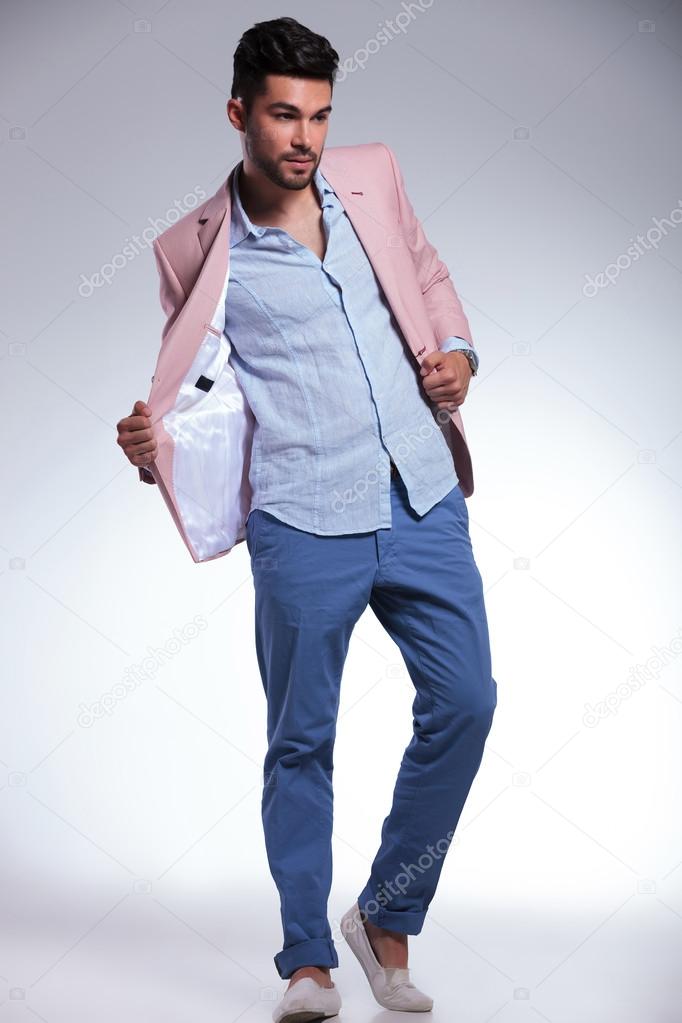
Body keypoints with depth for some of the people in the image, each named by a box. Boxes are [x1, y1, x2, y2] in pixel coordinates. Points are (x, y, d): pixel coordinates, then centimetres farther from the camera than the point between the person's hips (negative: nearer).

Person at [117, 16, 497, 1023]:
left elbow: (428, 272, 24)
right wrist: (151, 441, -16)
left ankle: (387, 918, 21)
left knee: (465, 702, 1)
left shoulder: (375, 174, 7)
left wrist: (457, 351, 4)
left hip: (422, 499, 4)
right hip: (303, 522, -3)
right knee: (301, 742, 5)